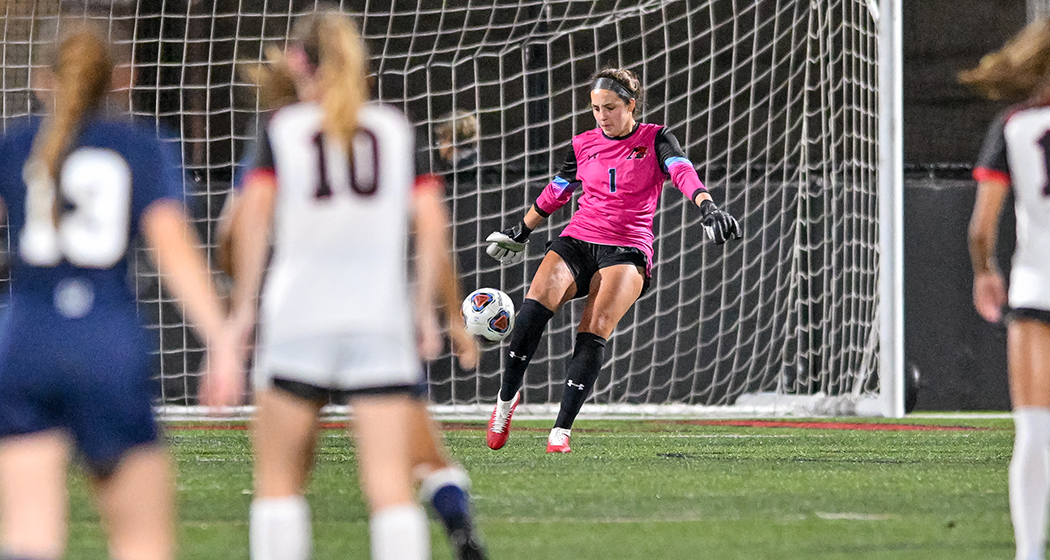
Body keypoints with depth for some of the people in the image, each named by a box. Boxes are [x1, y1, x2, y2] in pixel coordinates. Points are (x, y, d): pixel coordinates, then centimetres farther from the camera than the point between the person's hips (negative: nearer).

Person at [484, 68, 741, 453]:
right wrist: (521, 232, 36)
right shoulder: (584, 145, 12)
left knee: (594, 332, -24)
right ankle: (507, 398, -10)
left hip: (627, 251, -3)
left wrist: (707, 207, -36)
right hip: (577, 242, 3)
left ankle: (562, 430, -20)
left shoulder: (655, 139, 2)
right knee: (535, 306, -25)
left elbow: (683, 173, -17)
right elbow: (555, 192, 26)